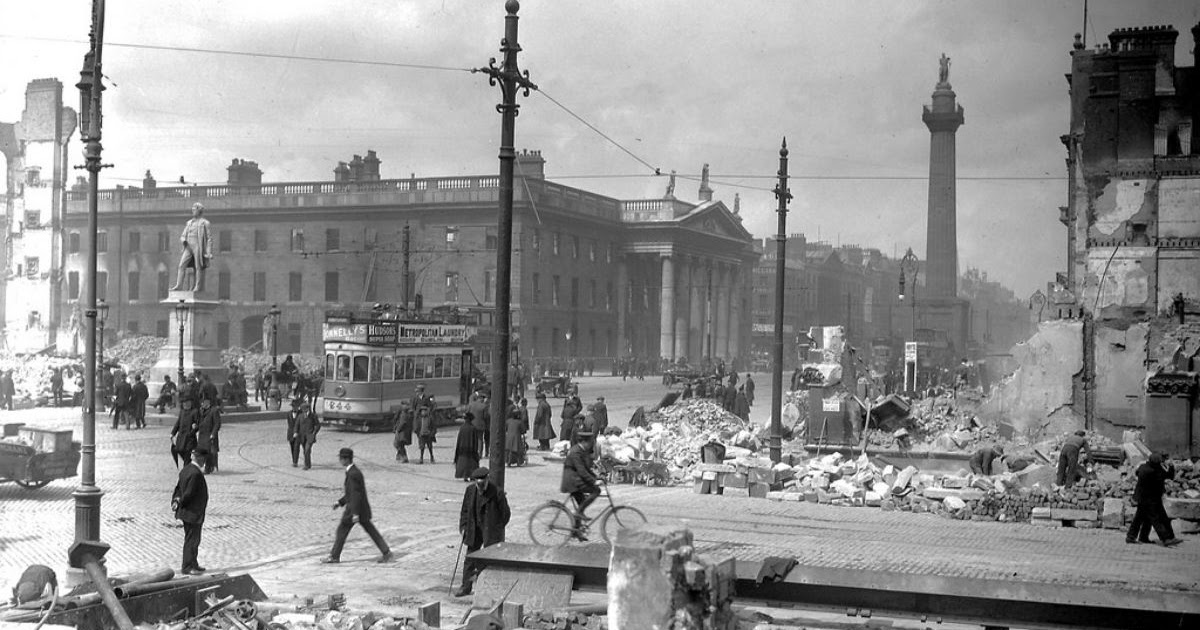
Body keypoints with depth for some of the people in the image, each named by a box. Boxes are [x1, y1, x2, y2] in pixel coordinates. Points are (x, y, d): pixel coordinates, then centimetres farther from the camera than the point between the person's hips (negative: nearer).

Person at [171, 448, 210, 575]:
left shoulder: (186, 469, 8)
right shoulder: (196, 473, -24)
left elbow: (178, 487, 11)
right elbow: (189, 493, -24)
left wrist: (176, 500, 2)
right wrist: (181, 503, -8)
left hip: (188, 512, 10)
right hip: (193, 512, -10)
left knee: (192, 539, 19)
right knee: (191, 540, 0)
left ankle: (193, 564, 29)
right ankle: (187, 567, 7)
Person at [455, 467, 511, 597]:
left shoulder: (497, 492, -15)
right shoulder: (470, 490, -2)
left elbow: (505, 513, -6)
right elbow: (465, 510, 11)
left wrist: (497, 530, -4)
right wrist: (463, 526, 3)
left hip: (491, 532, -5)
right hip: (474, 531, 5)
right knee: (470, 559, 9)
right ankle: (465, 587, 17)